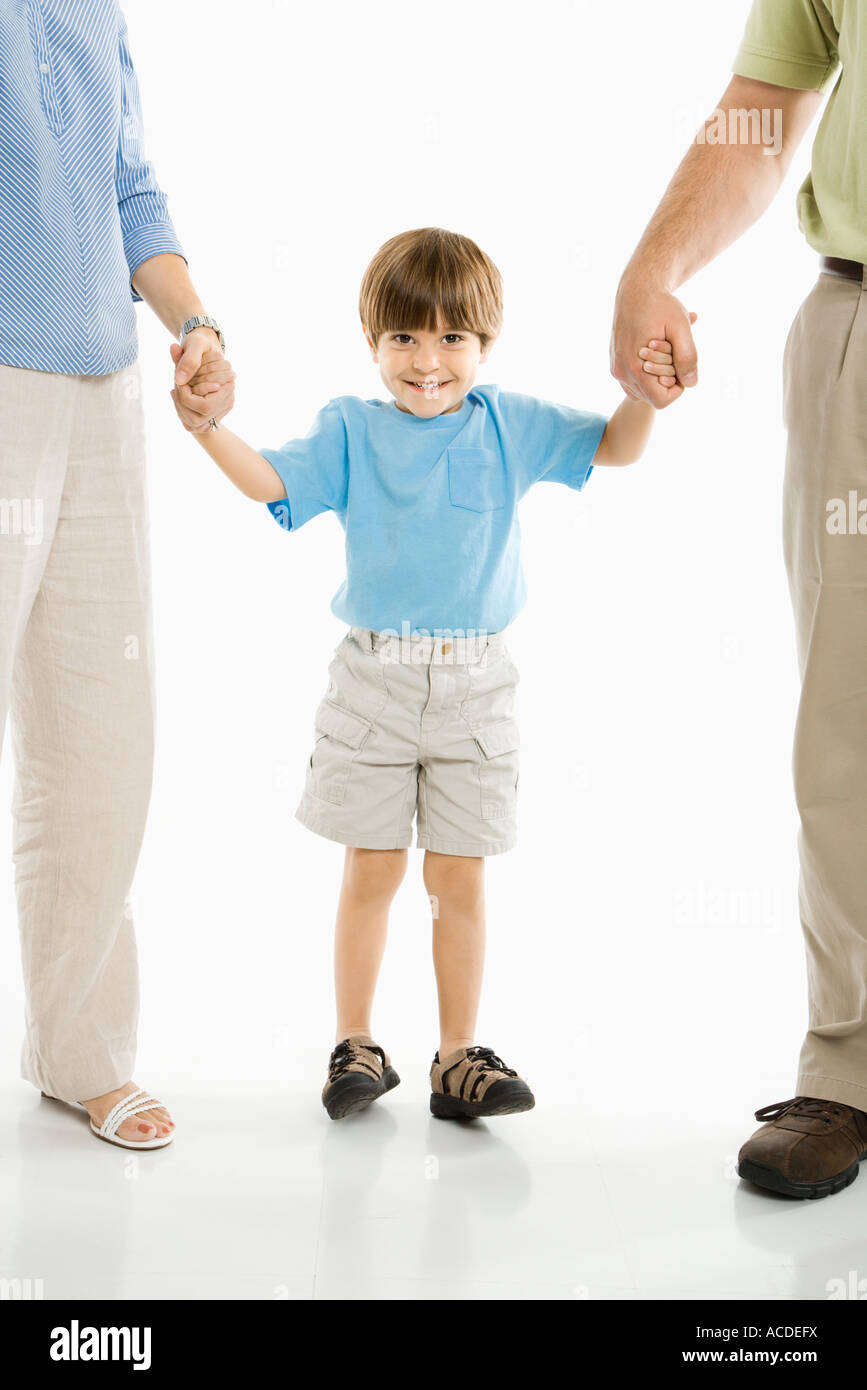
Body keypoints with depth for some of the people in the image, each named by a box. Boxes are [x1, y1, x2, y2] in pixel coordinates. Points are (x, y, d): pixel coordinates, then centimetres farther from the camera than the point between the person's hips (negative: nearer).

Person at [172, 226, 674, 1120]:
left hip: (474, 684, 1)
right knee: (371, 870, 7)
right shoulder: (352, 430, 1)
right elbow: (269, 480, -10)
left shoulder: (510, 426, 3)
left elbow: (614, 448, 1)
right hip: (373, 680, 0)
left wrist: (644, 397, -19)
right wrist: (207, 425, -26)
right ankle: (356, 1046, 21)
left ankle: (458, 1058, 17)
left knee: (459, 877, 6)